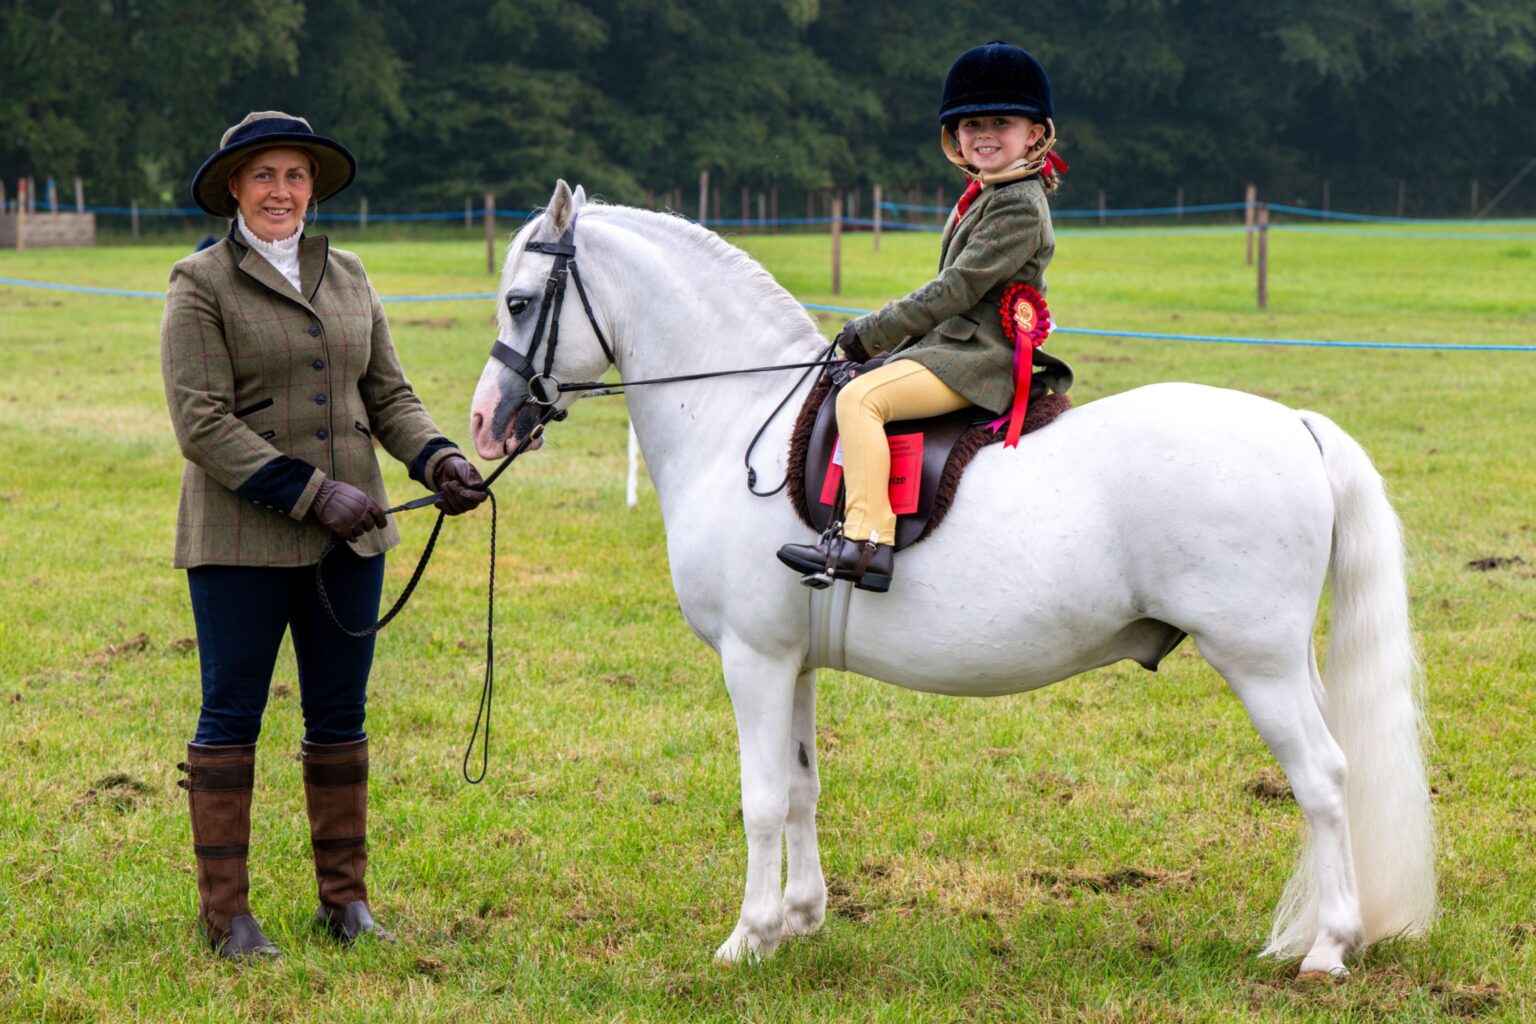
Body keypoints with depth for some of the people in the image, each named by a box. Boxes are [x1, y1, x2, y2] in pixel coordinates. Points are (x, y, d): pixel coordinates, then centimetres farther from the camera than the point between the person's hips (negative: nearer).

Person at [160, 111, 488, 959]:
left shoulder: (348, 278, 12)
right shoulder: (202, 286, -5)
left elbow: (387, 394, 14)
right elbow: (202, 423, -13)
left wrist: (438, 458, -6)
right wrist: (311, 493, -19)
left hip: (349, 537, 5)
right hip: (241, 539, -5)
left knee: (340, 718, 10)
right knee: (231, 718, 0)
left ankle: (345, 898, 19)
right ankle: (224, 912, 7)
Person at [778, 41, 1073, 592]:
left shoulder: (1018, 206, -15)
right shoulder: (979, 200, 19)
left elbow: (958, 289, -19)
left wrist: (871, 332, -14)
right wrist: (879, 335, 13)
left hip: (977, 359, -11)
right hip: (955, 346, 11)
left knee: (860, 396, -27)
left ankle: (867, 543, -36)